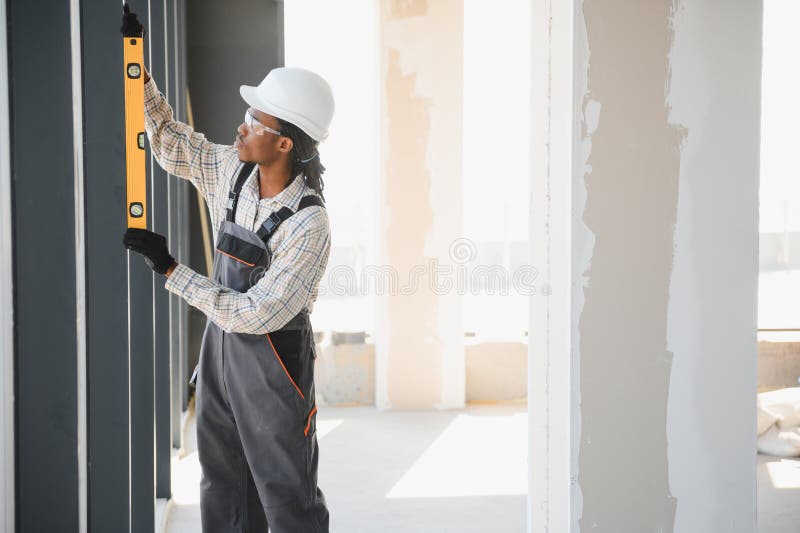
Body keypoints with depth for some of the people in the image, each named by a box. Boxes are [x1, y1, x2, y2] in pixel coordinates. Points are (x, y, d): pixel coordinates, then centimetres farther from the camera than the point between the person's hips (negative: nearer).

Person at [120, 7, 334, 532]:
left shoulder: (308, 224, -26)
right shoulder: (232, 170, -4)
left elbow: (257, 314, -27)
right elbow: (171, 142, 14)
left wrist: (171, 269, -24)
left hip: (273, 358, -7)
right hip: (221, 343, 7)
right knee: (225, 490, 18)